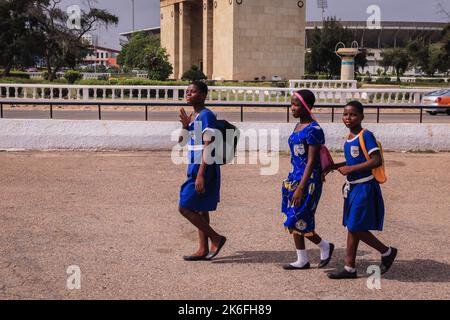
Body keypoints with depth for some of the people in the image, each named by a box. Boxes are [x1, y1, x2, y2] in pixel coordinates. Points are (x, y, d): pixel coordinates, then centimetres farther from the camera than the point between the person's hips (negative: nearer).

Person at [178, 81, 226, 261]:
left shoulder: (207, 116, -15)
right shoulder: (193, 116, 14)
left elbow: (208, 146, -21)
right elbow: (181, 141, 18)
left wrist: (200, 174, -25)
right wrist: (185, 126, -1)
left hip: (204, 169, -10)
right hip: (194, 168, 10)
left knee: (185, 207, -8)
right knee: (200, 209, 12)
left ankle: (216, 238, 0)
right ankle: (203, 250, 17)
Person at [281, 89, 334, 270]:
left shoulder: (313, 130, -16)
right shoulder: (298, 127, 11)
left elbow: (311, 161, -19)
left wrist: (301, 187, -23)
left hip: (308, 180, -9)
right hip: (295, 178, 9)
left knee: (297, 221, -7)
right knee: (293, 221, 10)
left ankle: (325, 246, 15)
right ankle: (302, 260, 19)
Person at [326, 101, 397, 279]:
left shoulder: (366, 136, -14)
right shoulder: (349, 138, 10)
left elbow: (377, 160, -22)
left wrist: (351, 169, -22)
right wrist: (336, 166, 11)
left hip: (365, 188, -8)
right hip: (352, 187, 8)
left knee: (356, 228, -6)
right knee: (352, 228, 11)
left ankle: (387, 252, 15)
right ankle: (349, 268, 17)